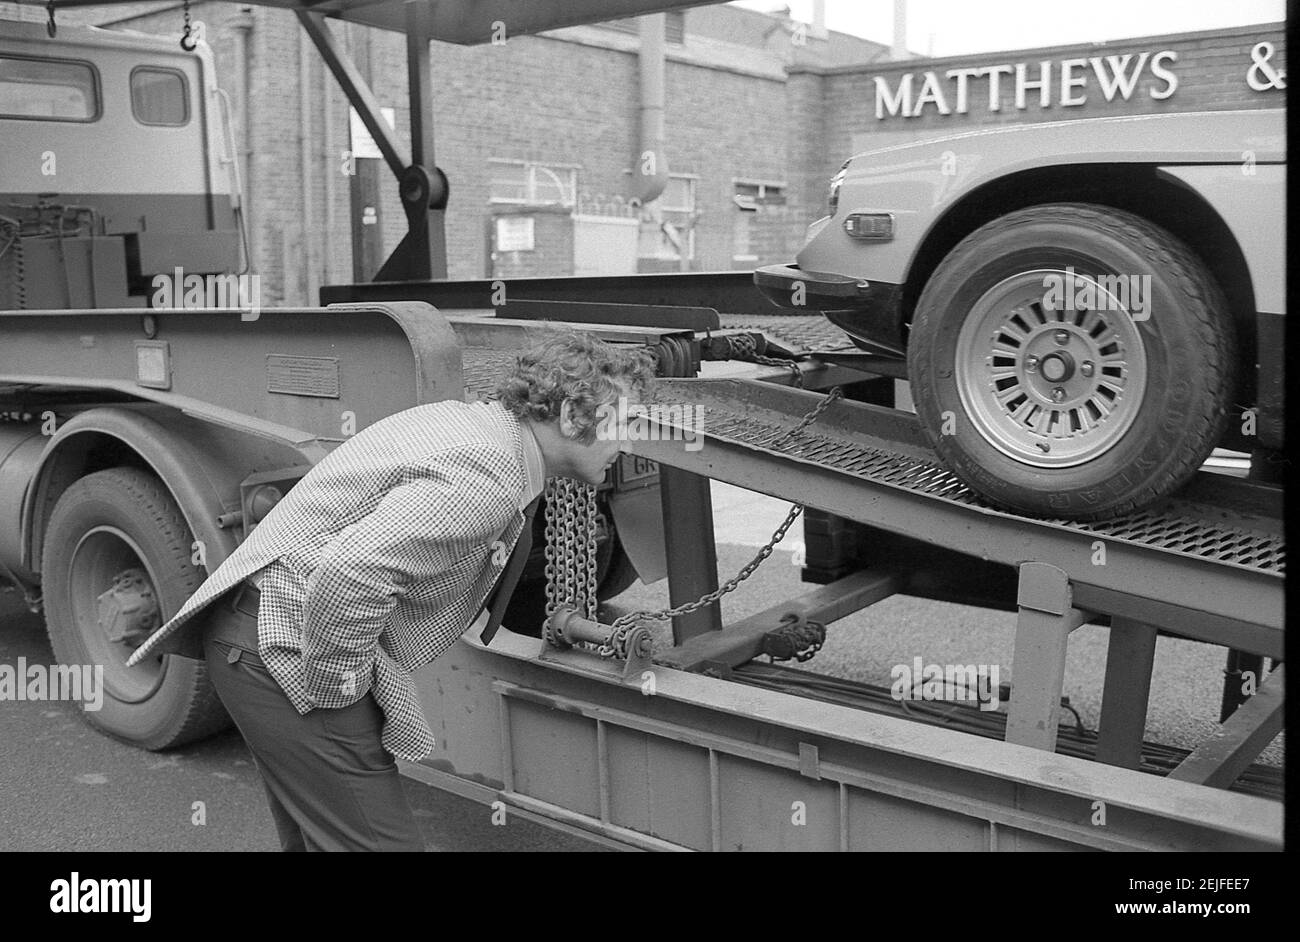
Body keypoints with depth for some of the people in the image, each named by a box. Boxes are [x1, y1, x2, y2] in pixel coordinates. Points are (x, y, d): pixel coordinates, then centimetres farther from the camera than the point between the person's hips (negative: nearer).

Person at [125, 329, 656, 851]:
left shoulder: (466, 417, 10)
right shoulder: (484, 476, -23)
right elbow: (349, 572, -35)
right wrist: (335, 688, -20)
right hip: (287, 646, -10)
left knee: (313, 836, 21)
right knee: (378, 841, -6)